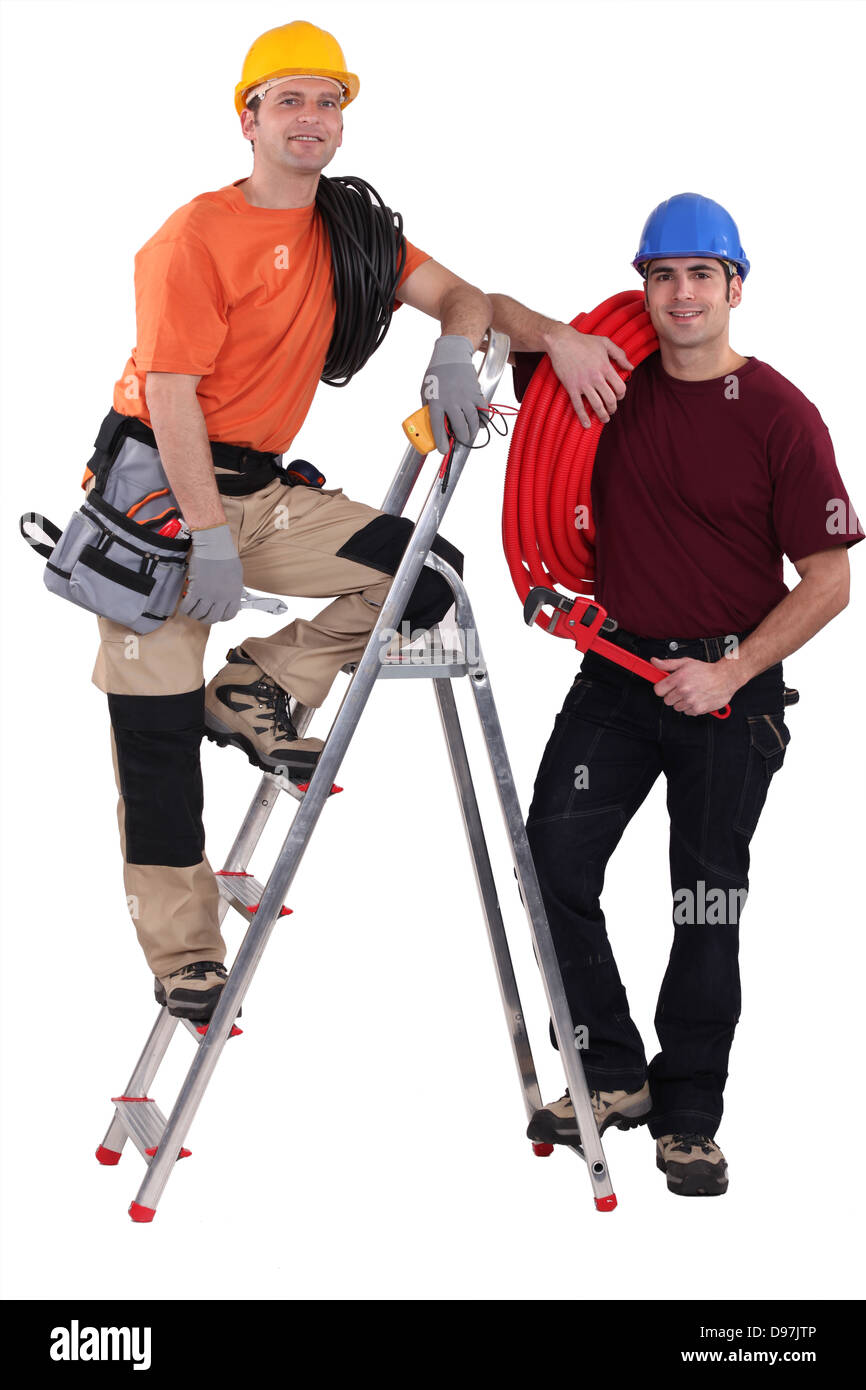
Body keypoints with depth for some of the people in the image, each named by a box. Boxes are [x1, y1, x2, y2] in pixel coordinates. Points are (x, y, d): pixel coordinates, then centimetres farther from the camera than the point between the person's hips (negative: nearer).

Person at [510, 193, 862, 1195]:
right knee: (554, 857, -6)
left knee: (708, 906, 4)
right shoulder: (610, 380, 2)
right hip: (616, 666, 4)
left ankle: (688, 1119, 17)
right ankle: (611, 1074, 9)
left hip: (727, 685, -3)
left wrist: (732, 673, -15)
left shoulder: (780, 415, -9)